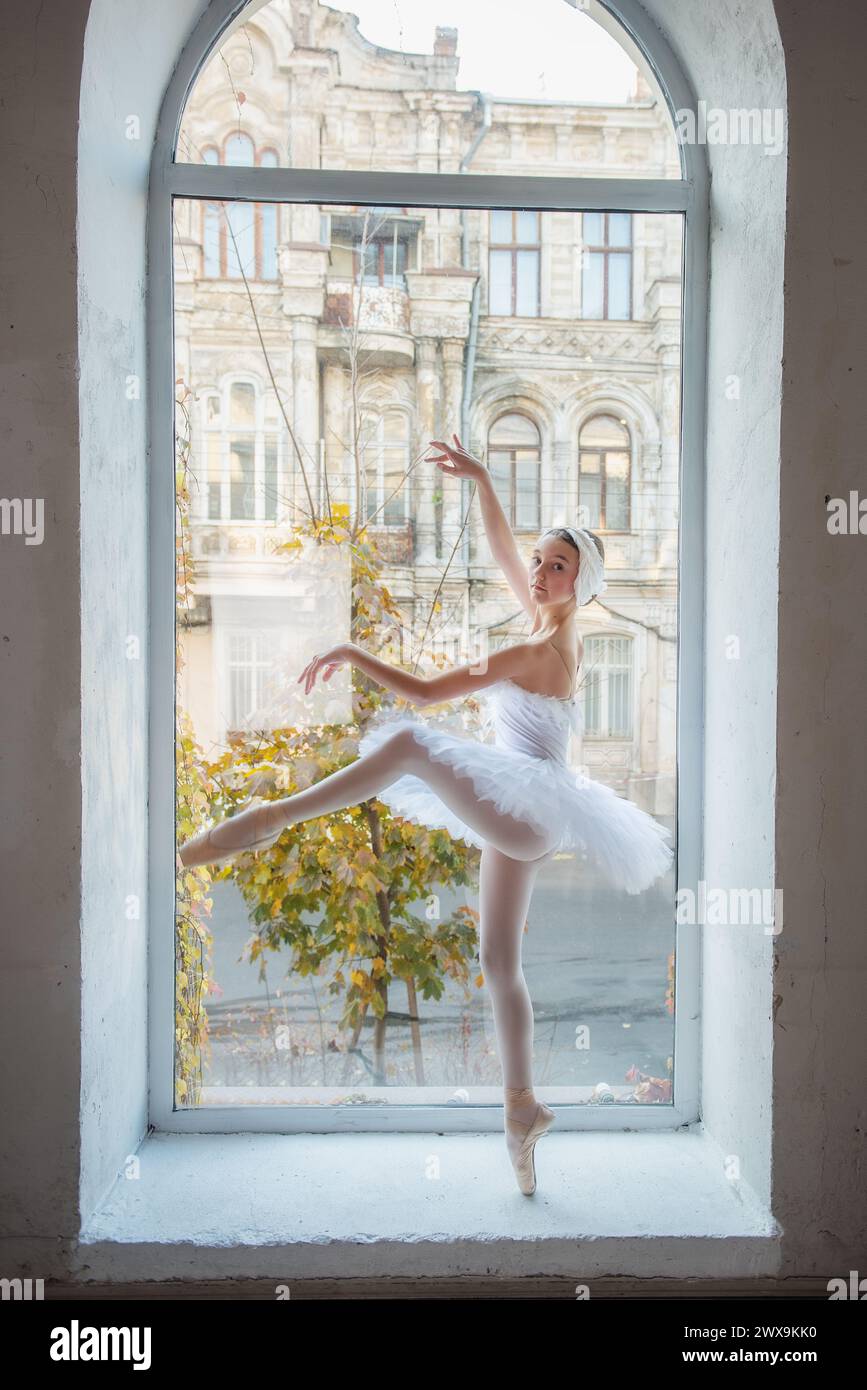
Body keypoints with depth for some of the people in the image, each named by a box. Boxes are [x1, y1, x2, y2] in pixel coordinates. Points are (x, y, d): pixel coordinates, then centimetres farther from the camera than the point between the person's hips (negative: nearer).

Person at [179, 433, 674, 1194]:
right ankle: (522, 1102, 21)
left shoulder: (534, 655, -18)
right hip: (522, 819, 10)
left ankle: (268, 819, -28)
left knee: (410, 741, -29)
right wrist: (481, 479, 6)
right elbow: (503, 549, 14)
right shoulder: (562, 631, 4)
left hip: (526, 812, -10)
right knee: (501, 961, 13)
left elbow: (426, 689, -21)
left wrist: (351, 652, -14)